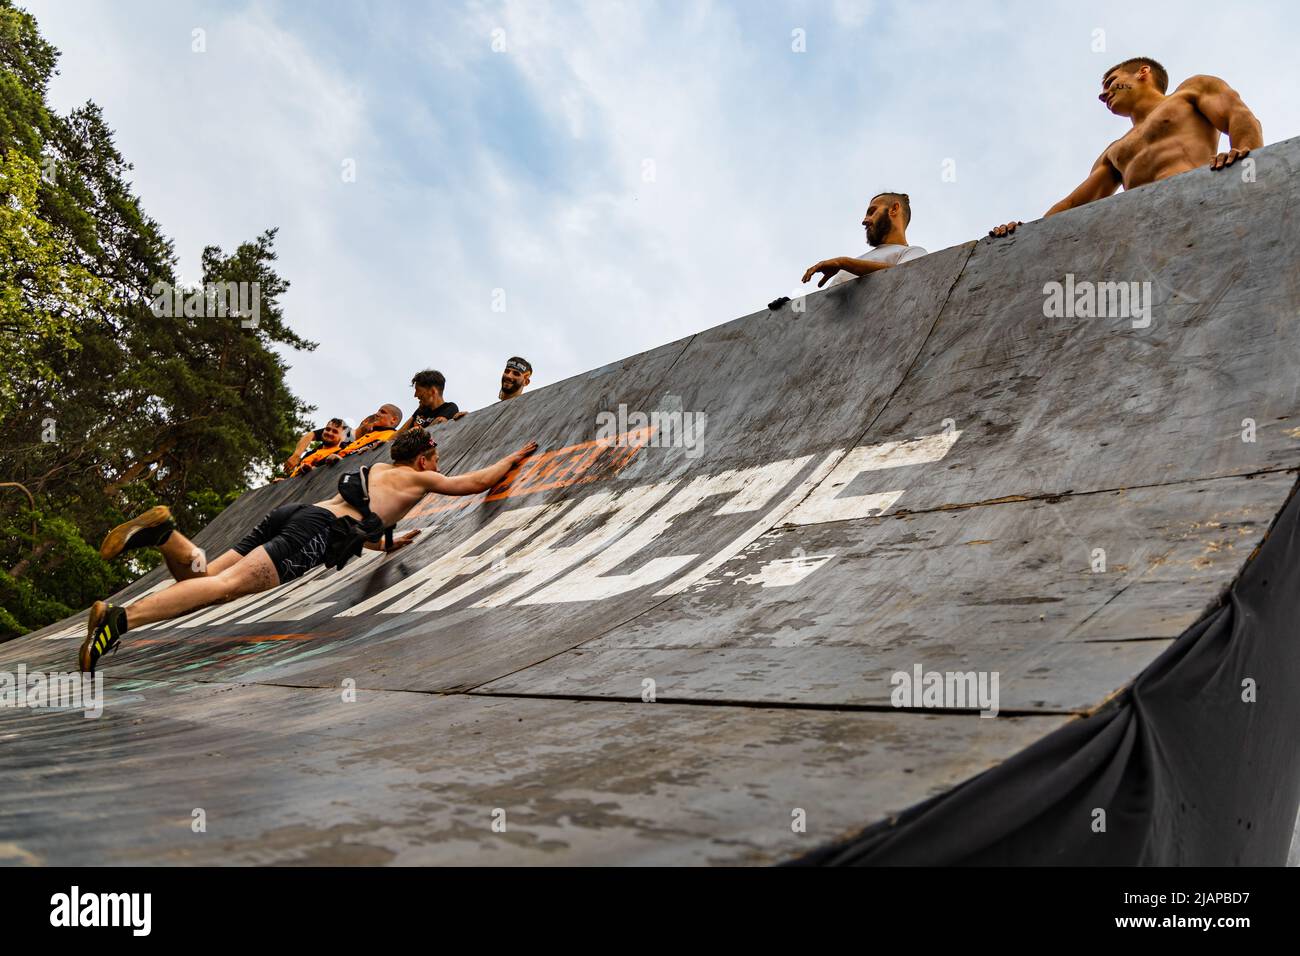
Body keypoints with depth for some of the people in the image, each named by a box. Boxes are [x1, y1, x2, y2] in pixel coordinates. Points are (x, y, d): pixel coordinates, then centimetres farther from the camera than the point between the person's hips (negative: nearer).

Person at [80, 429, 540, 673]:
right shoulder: (419, 477, 19)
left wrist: (386, 543, 56)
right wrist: (515, 456, 41)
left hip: (293, 512, 8)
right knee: (226, 584, -24)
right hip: (316, 530, -8)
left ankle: (165, 532, -24)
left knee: (203, 577, 4)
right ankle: (121, 618, -40)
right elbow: (477, 482, 26)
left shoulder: (375, 469, 38)